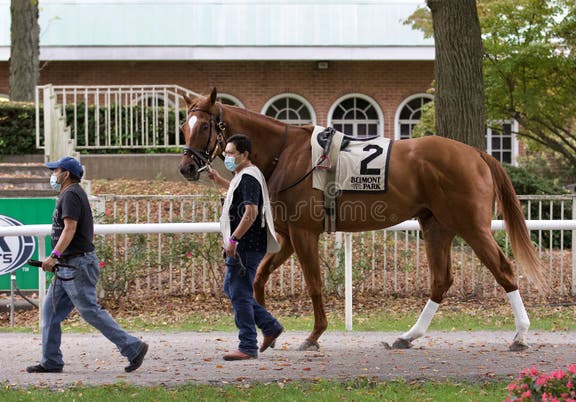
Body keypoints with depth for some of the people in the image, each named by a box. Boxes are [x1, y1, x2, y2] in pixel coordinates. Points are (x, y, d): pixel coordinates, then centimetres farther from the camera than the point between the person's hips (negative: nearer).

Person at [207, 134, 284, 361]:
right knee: (231, 289, 18)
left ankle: (248, 347, -3)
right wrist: (219, 180, 33)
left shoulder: (248, 178, -16)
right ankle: (270, 327, 20)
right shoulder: (243, 176, 17)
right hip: (243, 246, 11)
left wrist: (233, 239, -27)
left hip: (246, 247, -11)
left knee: (240, 294, -7)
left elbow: (251, 212, -27)